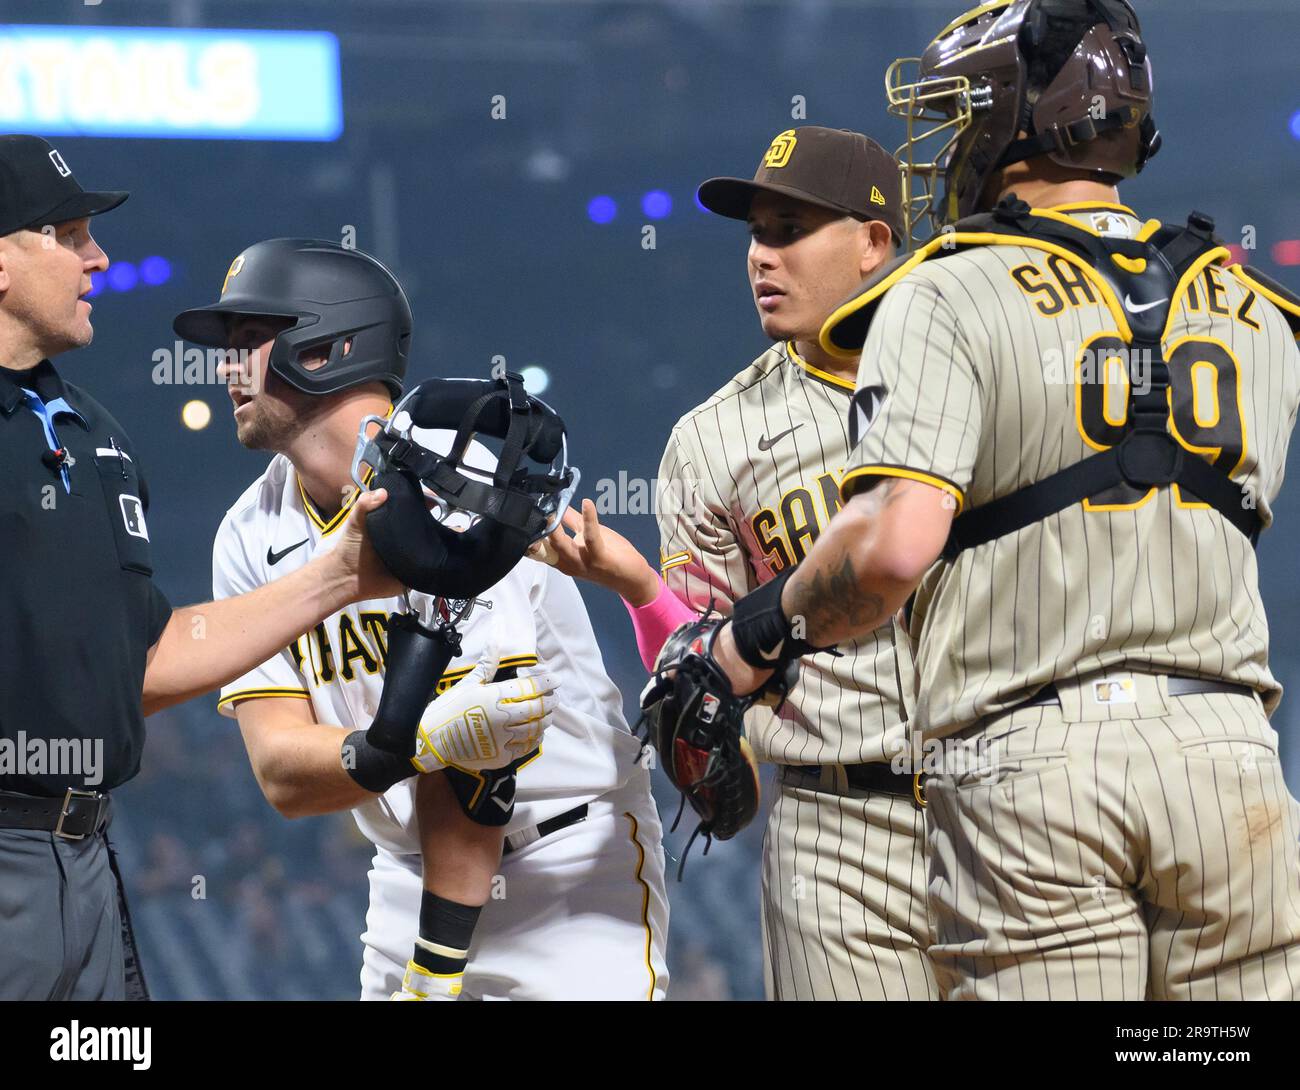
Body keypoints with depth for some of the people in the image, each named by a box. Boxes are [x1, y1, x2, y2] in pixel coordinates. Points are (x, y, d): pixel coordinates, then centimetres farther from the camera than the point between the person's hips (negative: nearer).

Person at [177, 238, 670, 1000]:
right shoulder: (252, 539, 2)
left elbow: (469, 755, -20)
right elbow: (281, 771, -8)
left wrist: (438, 965, -21)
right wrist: (422, 740, -29)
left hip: (574, 873, -6)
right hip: (413, 874, 6)